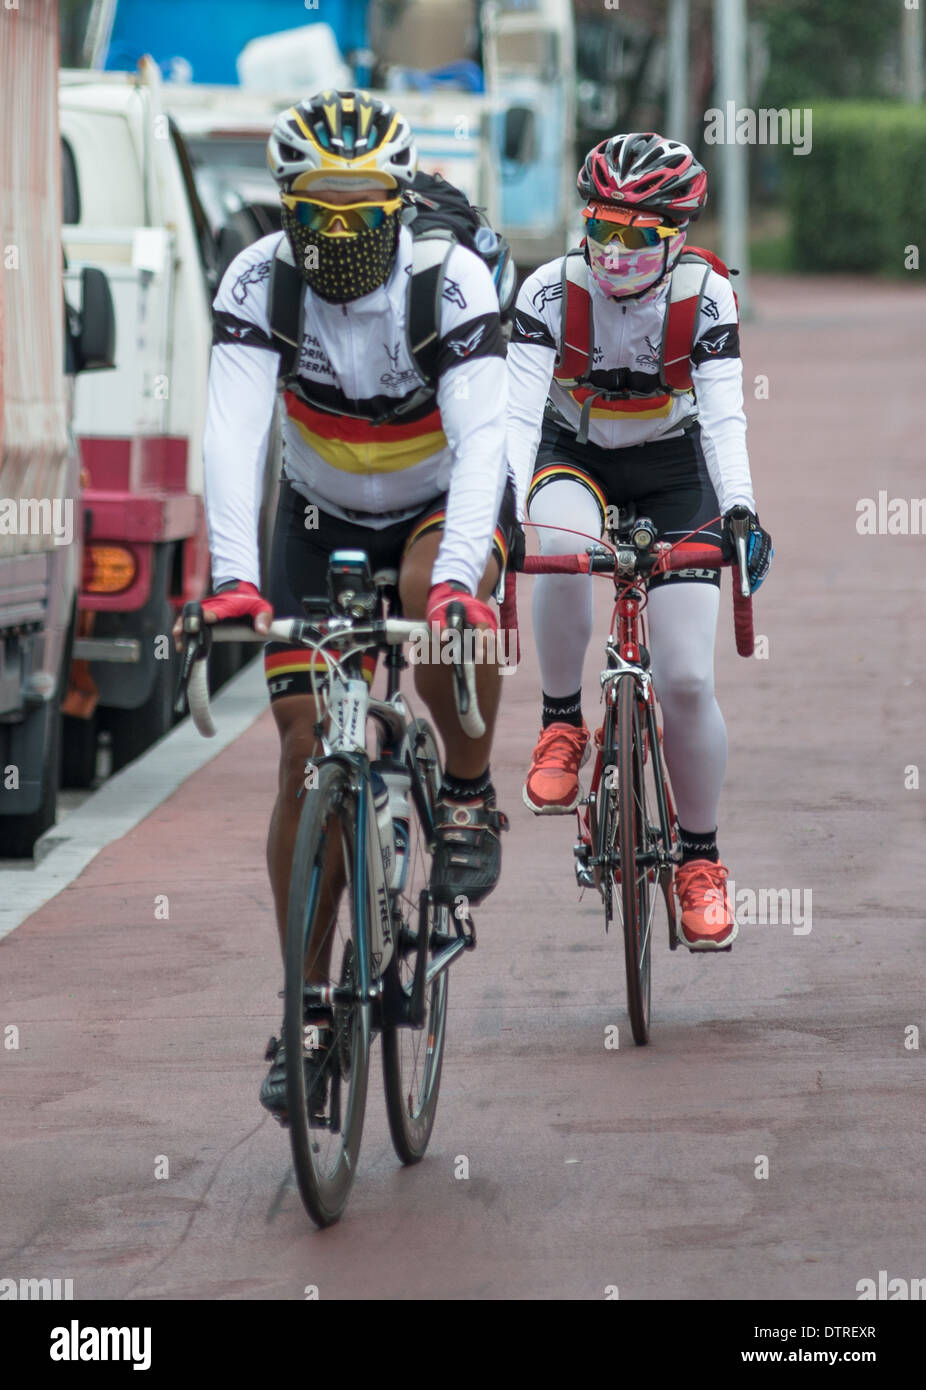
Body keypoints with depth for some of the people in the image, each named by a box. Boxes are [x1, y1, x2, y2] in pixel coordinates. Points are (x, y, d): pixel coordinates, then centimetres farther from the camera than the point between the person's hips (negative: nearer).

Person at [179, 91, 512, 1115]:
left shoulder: (451, 281, -27)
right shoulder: (258, 283, -23)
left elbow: (480, 436, -38)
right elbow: (233, 433, -34)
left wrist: (455, 574, -53)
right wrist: (232, 573, -49)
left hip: (447, 503, -2)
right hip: (322, 516, 2)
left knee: (440, 602, -38)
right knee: (305, 756, -7)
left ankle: (470, 793, -11)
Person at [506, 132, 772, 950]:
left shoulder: (704, 297, -23)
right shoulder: (552, 292, -24)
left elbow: (723, 418, -29)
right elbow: (518, 412, -32)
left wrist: (741, 515, -46)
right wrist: (504, 508, -48)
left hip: (670, 470, 0)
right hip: (573, 457, 0)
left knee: (687, 681, -9)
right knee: (561, 549, -39)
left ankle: (701, 857, 12)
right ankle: (561, 725, -16)